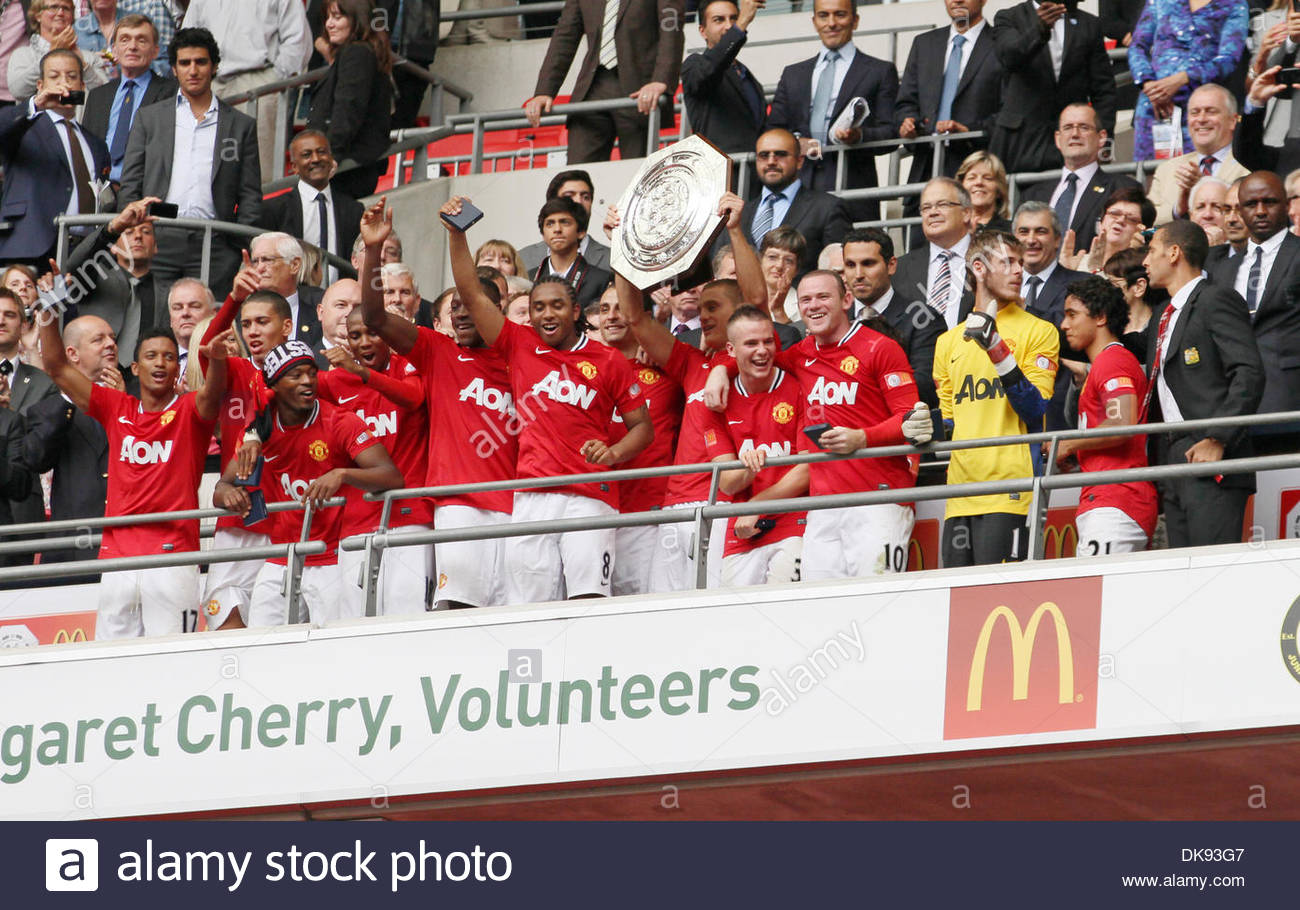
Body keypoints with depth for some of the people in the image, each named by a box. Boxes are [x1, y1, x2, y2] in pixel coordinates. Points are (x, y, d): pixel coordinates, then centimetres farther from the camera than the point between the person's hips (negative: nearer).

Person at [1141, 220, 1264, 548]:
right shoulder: (1165, 318, 25)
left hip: (1211, 459, -9)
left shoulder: (1216, 301, -4)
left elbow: (1250, 374, -14)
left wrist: (1217, 440, -21)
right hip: (1171, 459, 9)